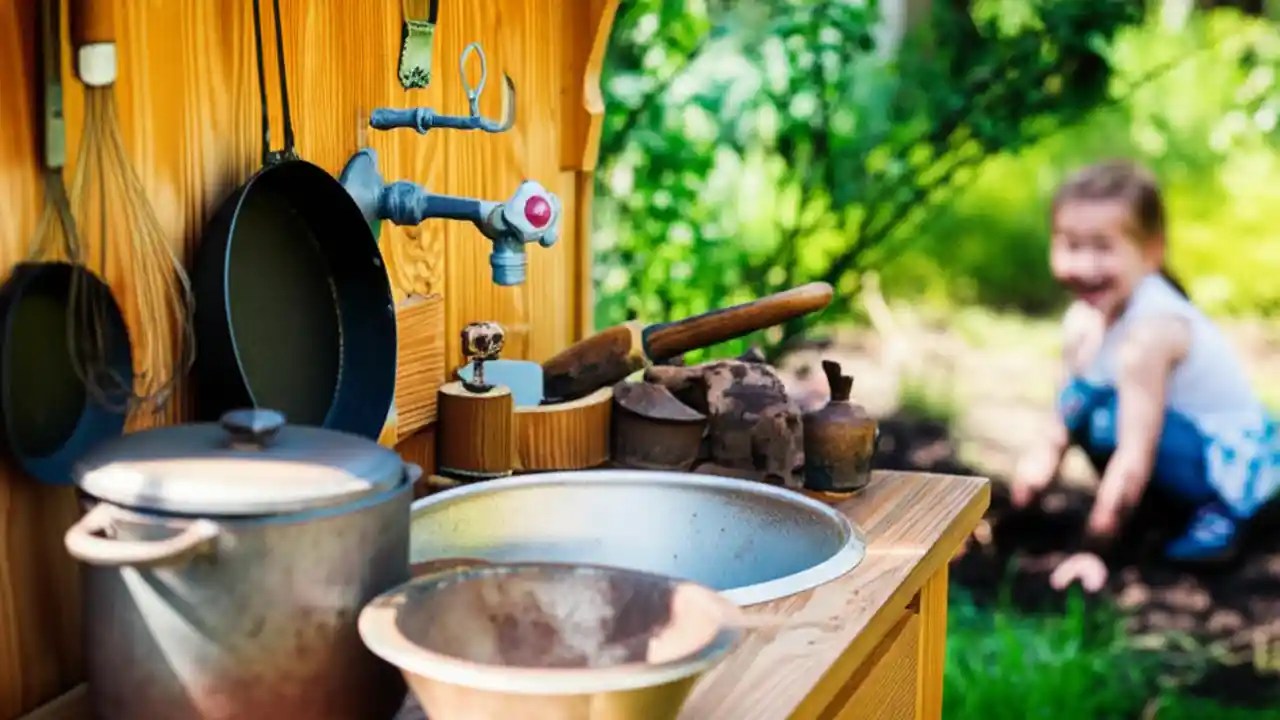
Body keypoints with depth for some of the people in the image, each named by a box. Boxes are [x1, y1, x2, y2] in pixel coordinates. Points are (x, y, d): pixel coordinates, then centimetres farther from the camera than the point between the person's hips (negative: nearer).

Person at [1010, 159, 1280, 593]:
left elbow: (1134, 457, -32)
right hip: (1192, 434, 9)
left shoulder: (1150, 331, -30)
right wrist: (1048, 452, -15)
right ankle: (1174, 507, 10)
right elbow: (1066, 417, 4)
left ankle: (1219, 514, -10)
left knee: (1102, 411, -28)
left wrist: (1094, 550, -29)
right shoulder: (1085, 318, -5)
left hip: (1238, 461, -9)